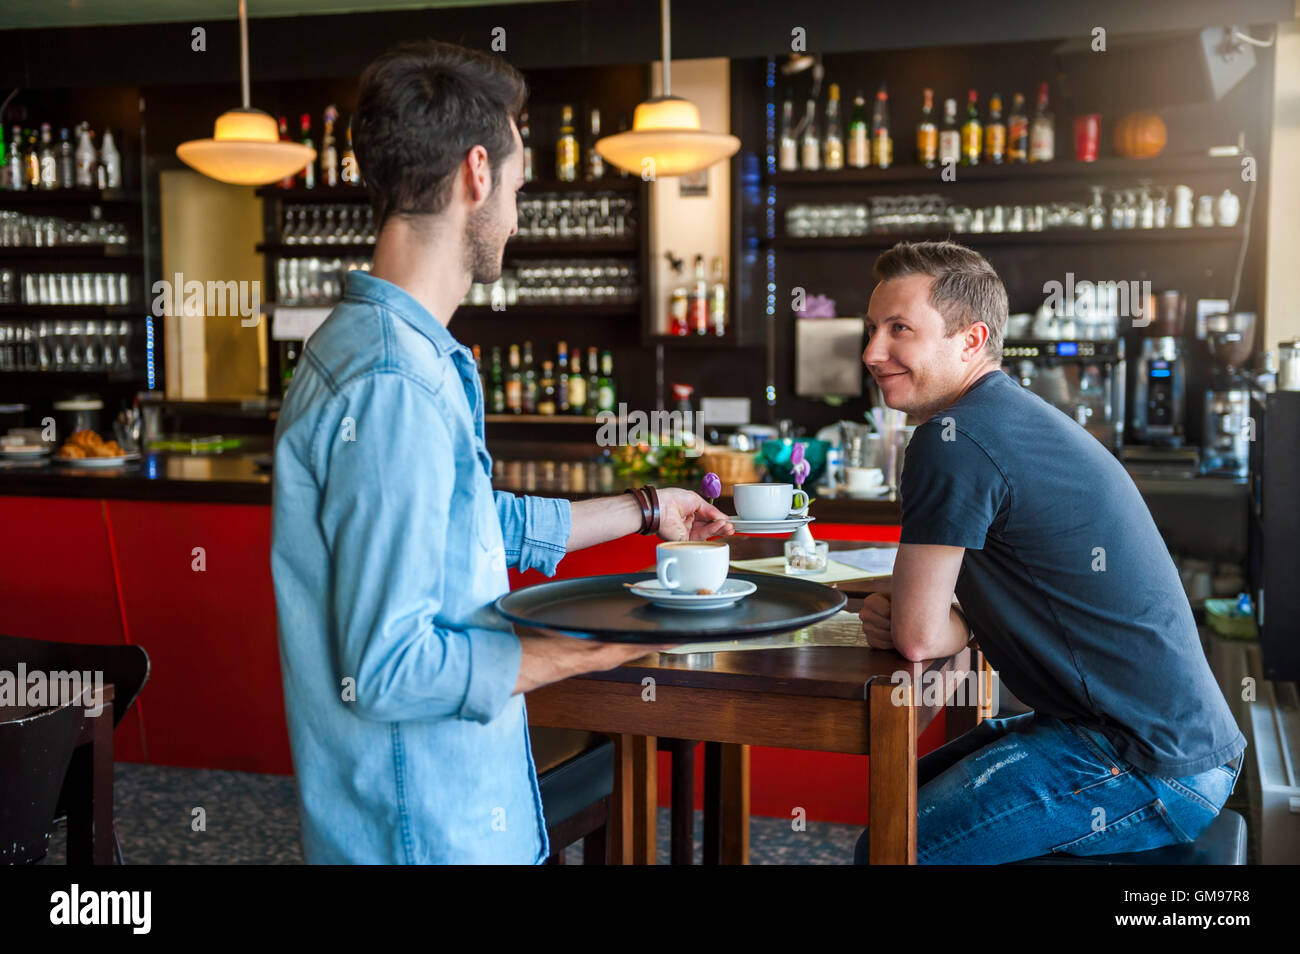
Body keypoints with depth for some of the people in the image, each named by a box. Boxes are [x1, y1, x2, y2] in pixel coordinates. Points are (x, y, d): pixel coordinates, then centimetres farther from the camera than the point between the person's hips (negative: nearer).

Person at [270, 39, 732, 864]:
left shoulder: (420, 359, 8)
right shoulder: (391, 388, -26)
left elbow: (481, 527, 20)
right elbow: (387, 668, -27)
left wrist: (643, 512, 28)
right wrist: (596, 649, -21)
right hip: (424, 829, -10)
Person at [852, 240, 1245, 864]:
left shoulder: (953, 438, -21)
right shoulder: (1019, 416, 11)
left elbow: (917, 636, -18)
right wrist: (900, 615, -3)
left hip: (1147, 769, -10)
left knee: (889, 847, -10)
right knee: (903, 791, 20)